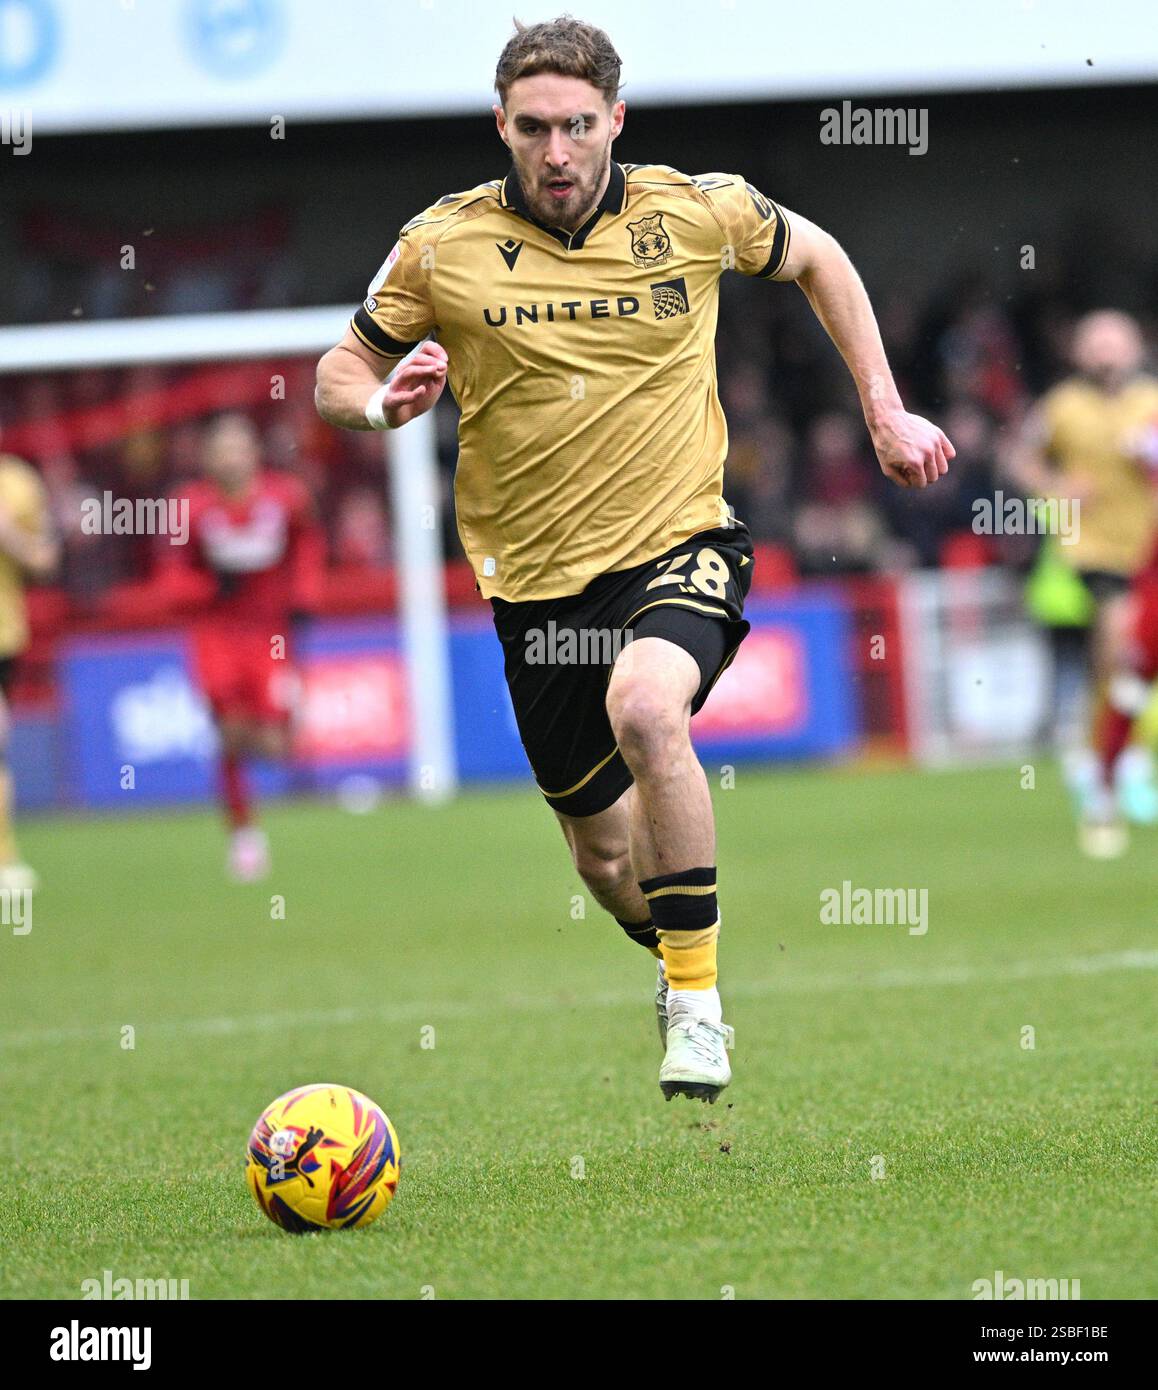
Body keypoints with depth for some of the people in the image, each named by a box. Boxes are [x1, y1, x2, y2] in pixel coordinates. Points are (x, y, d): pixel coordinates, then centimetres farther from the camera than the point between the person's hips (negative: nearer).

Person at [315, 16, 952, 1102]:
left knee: (644, 707, -34)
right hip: (536, 580, 2)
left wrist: (884, 413, 13)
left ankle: (696, 999, -21)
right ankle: (675, 962, 46)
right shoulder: (442, 246, -5)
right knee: (605, 853, 10)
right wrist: (384, 403, -17)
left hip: (681, 545, -2)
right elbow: (340, 372, 7)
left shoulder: (696, 212, -5)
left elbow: (815, 258, 15)